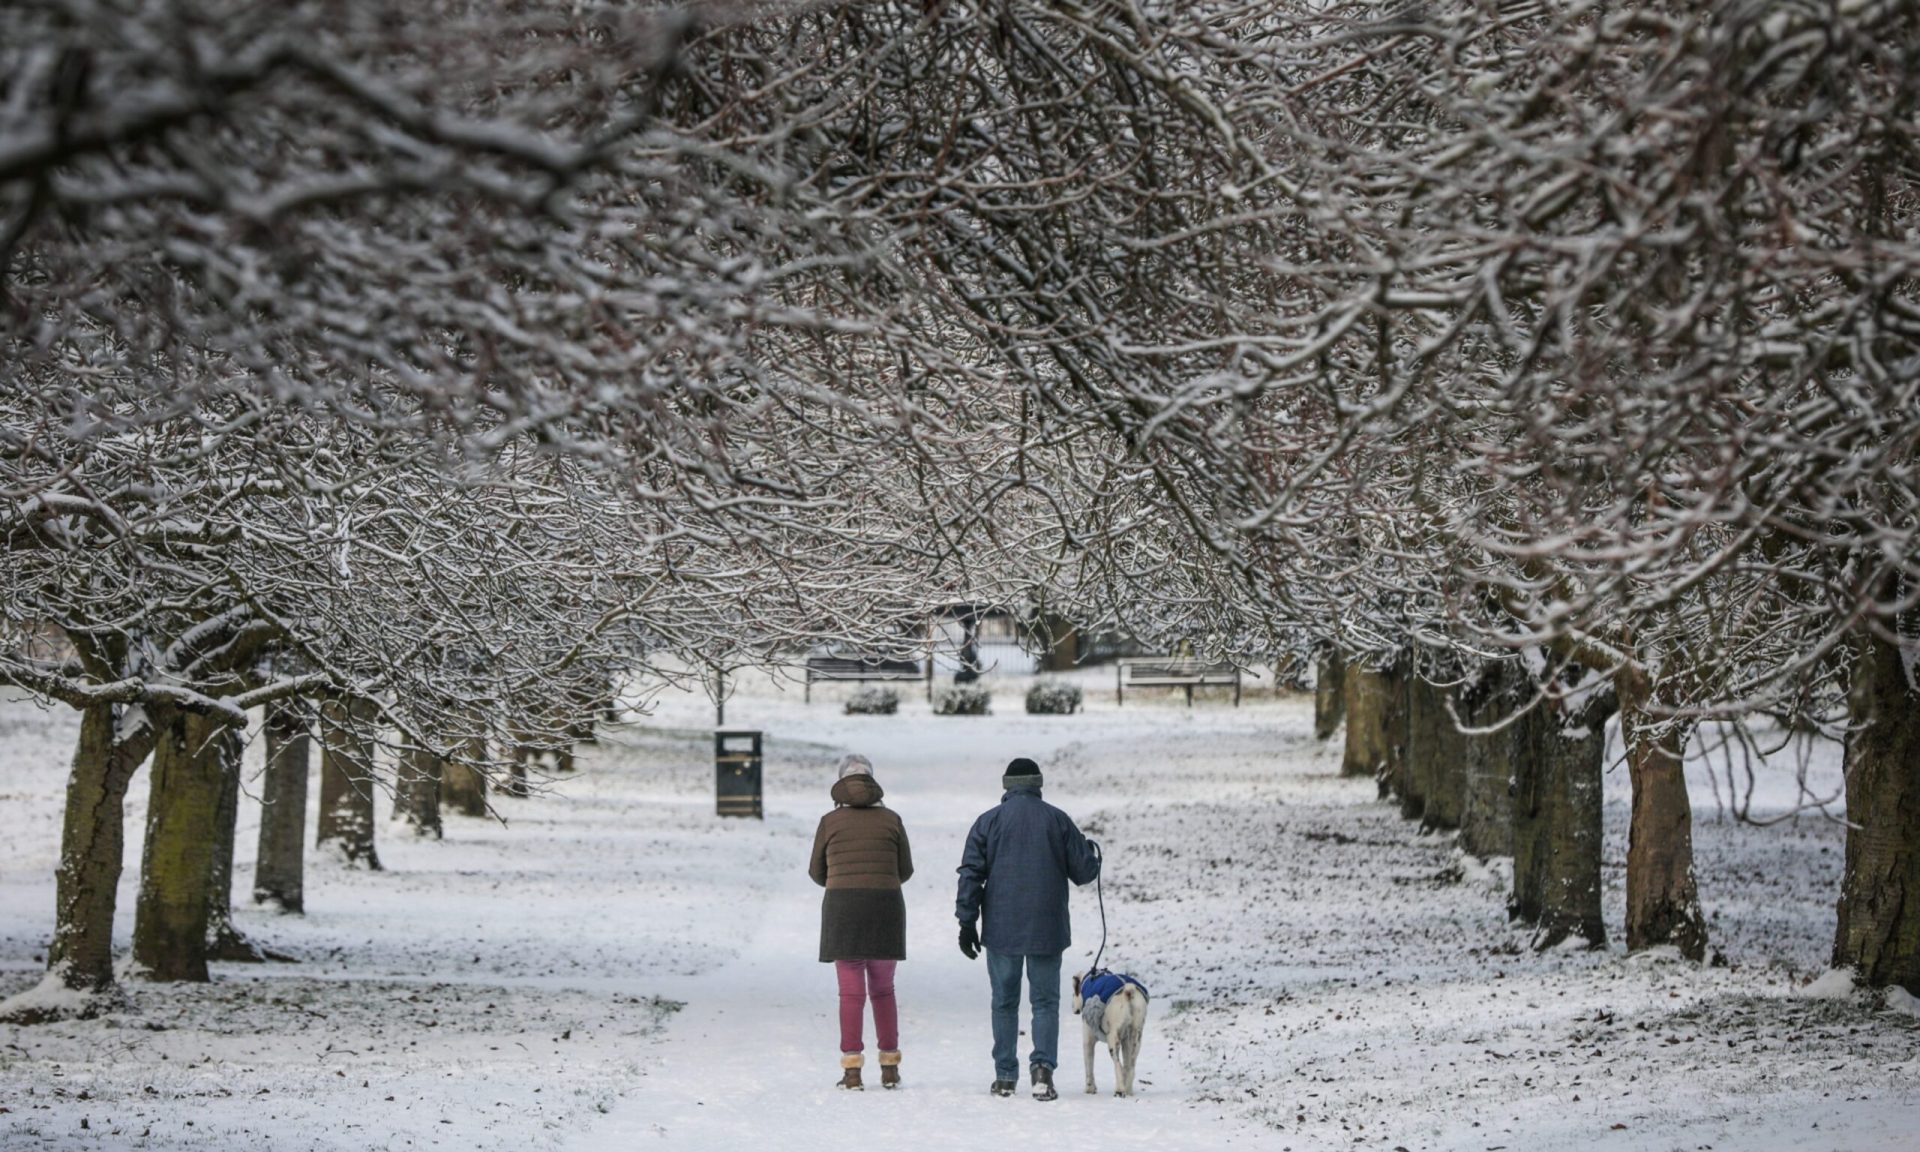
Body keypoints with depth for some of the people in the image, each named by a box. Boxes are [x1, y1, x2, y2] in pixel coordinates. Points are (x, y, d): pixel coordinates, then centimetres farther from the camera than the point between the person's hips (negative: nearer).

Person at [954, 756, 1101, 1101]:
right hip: (1046, 930, -1)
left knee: (1004, 1002, 10)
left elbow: (971, 875, -1)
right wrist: (1093, 851, 26)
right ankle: (1043, 1066, -16)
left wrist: (967, 922, 2)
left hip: (1002, 930, 1)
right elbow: (1083, 871, 3)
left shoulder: (988, 822, 2)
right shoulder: (1058, 820, 1)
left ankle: (1005, 1076, 10)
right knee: (1045, 1001, 3)